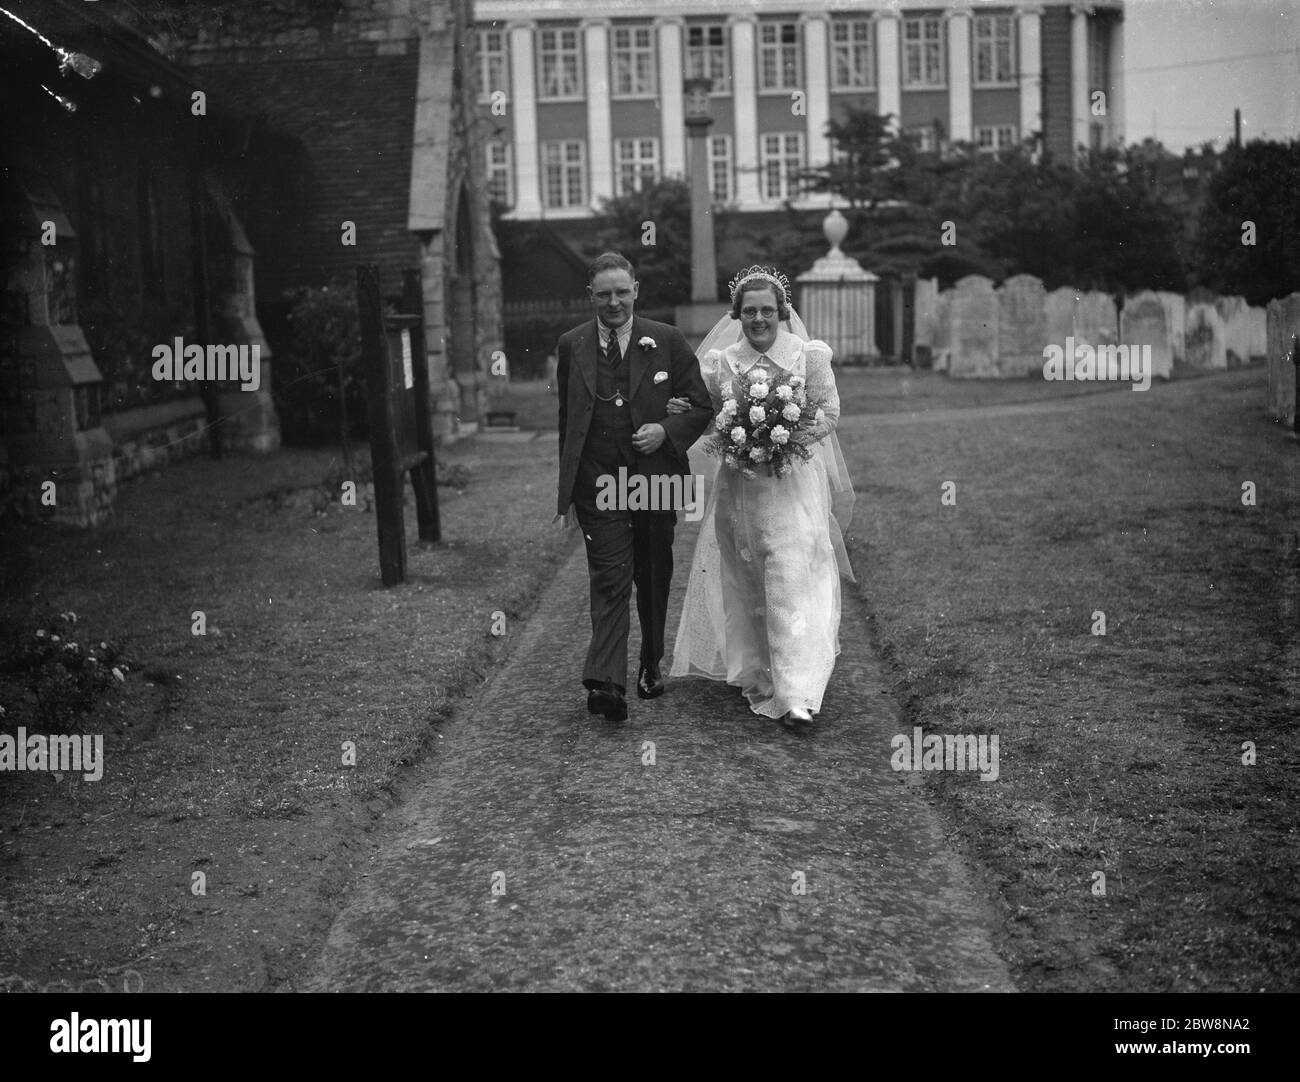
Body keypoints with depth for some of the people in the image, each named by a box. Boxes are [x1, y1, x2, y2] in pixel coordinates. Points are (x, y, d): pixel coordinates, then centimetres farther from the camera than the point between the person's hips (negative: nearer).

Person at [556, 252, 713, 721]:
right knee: (610, 580, -11)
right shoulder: (572, 345, 4)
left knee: (654, 580, 14)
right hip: (599, 484, -1)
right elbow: (567, 420, 10)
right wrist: (568, 488, 9)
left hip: (655, 478, 1)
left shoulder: (667, 341, 0)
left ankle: (651, 665, 34)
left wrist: (666, 430, -15)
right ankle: (606, 683, -18)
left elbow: (701, 405, 4)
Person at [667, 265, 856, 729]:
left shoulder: (810, 355, -1)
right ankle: (755, 674, 26)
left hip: (795, 479, -3)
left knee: (793, 579, -11)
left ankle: (796, 694, -11)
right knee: (744, 583, 9)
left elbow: (829, 410, -1)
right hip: (741, 483, 3)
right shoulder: (720, 361, 6)